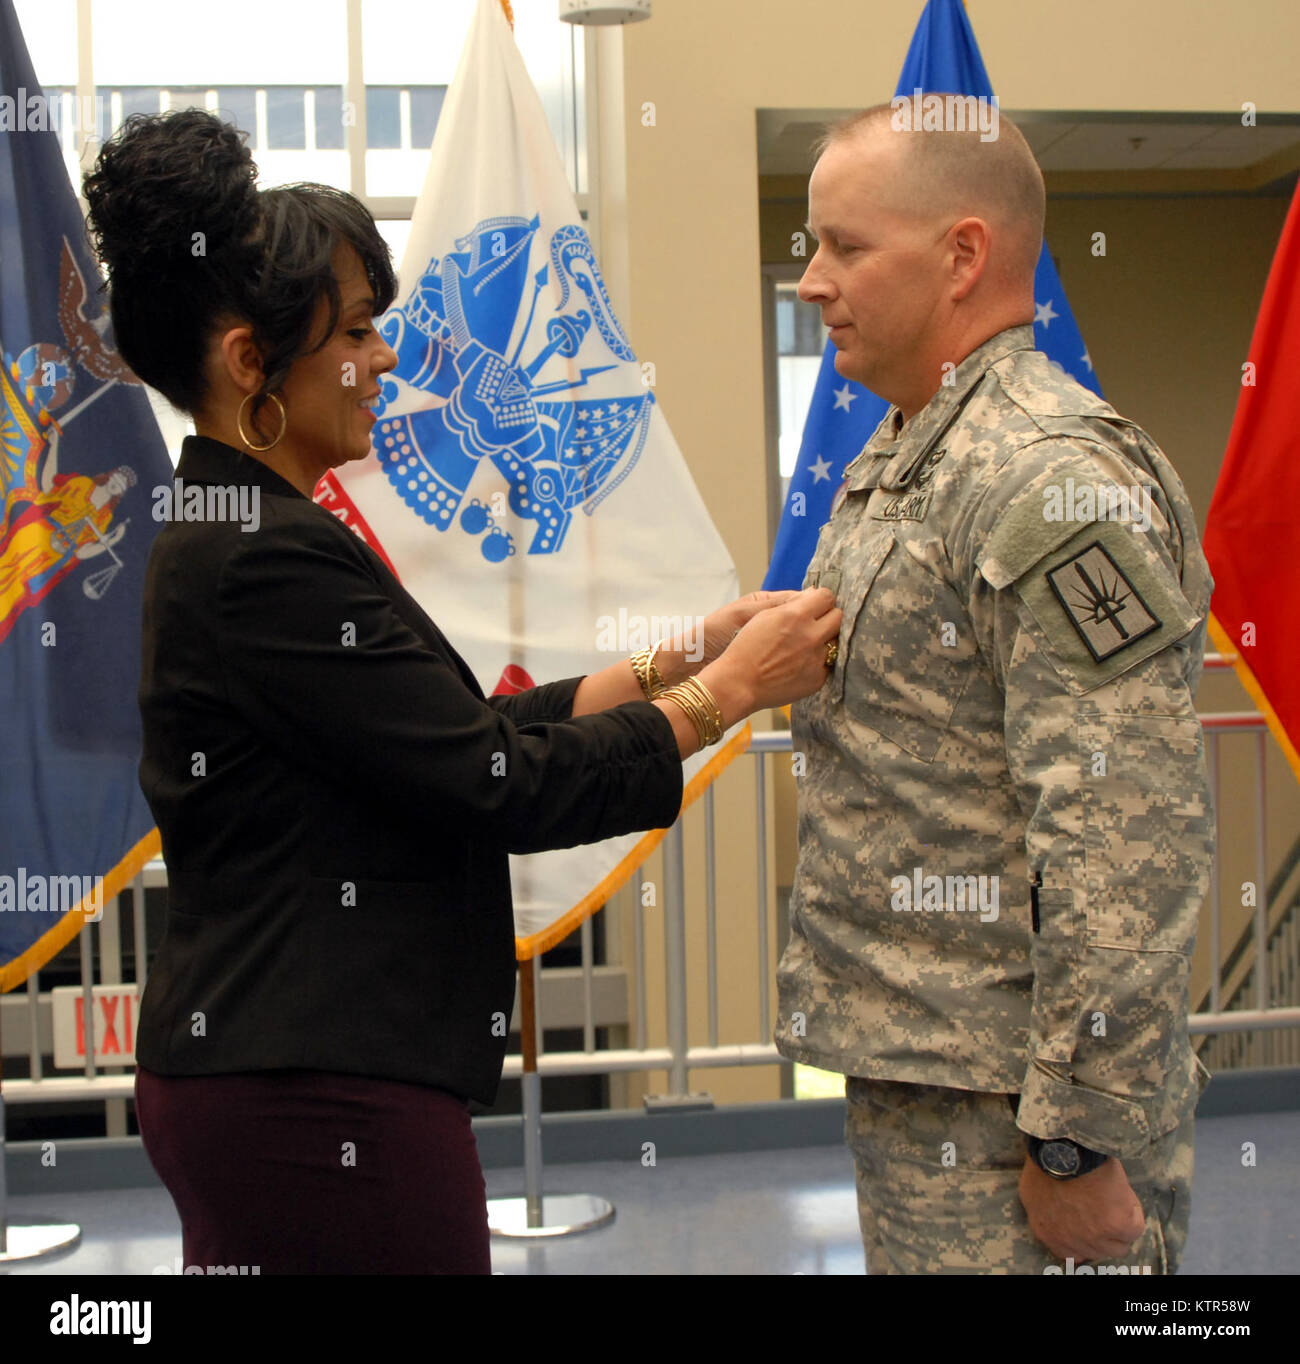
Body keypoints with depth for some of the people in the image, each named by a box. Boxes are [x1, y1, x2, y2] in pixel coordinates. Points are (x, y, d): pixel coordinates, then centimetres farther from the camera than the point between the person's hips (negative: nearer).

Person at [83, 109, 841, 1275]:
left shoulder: (228, 535, 13)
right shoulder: (268, 563, -19)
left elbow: (467, 738, 14)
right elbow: (503, 786, -19)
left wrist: (681, 658, 8)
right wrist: (730, 688, -7)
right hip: (320, 1105, -10)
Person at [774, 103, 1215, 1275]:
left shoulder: (1055, 479, -18)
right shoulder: (895, 463, 14)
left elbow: (1124, 846, -23)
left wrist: (1079, 1141, -22)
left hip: (1005, 1109, -9)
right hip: (907, 1079, 9)